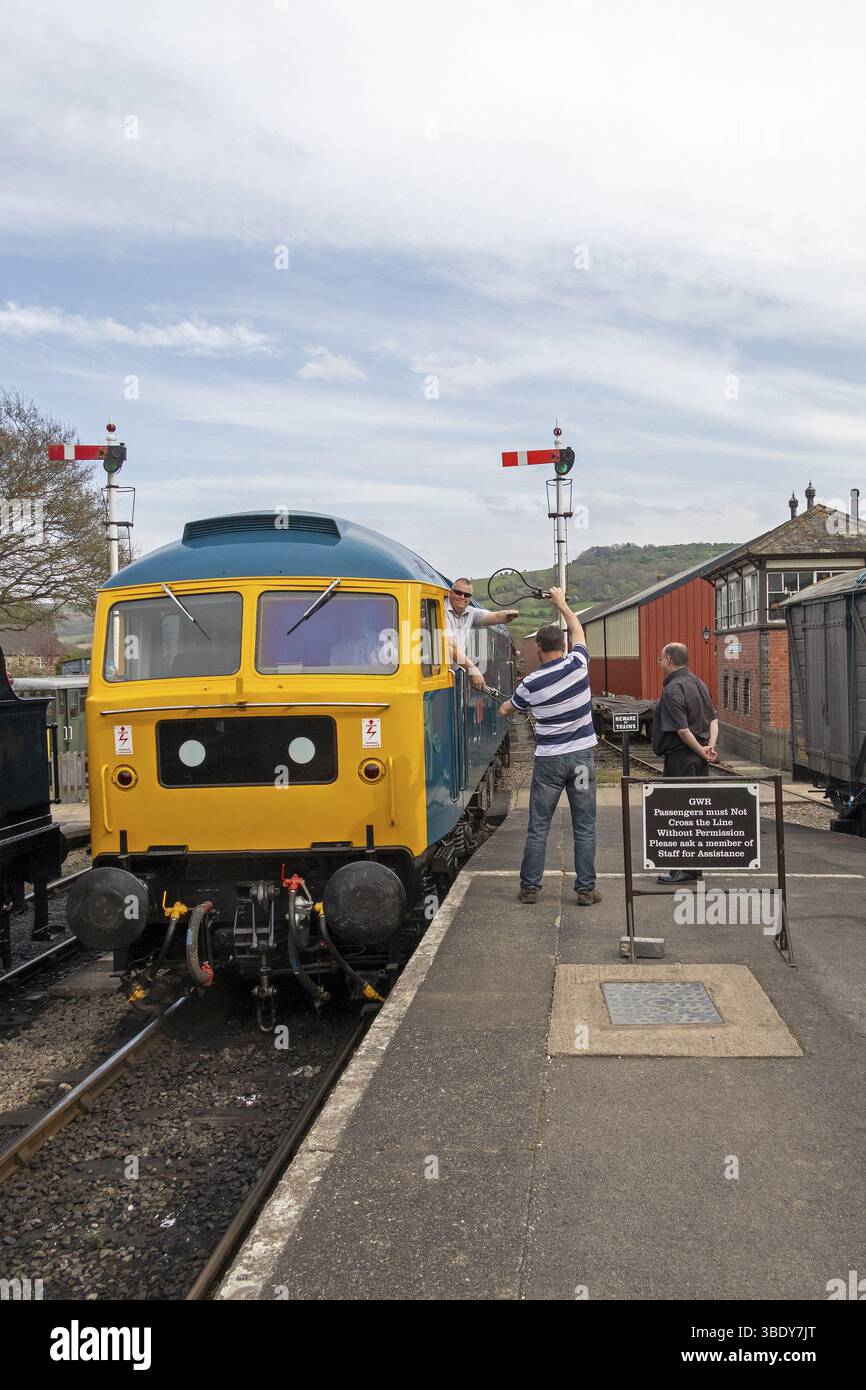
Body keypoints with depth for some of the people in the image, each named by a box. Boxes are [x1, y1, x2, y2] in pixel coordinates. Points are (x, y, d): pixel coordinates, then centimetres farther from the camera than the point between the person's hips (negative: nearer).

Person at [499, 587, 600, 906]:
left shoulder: (530, 683, -7)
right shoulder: (577, 664, -6)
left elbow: (507, 709, 14)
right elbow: (577, 630, 16)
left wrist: (501, 708, 38)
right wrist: (561, 603, 30)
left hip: (548, 760, -1)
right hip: (582, 756, 1)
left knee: (538, 826, 8)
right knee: (584, 827, 6)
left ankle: (530, 886, 13)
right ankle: (586, 889, 8)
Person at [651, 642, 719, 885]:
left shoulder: (672, 690, -17)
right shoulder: (698, 683, 13)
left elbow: (682, 729, -21)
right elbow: (713, 719, 13)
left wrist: (702, 751, -10)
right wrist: (710, 746, 1)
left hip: (681, 757, -9)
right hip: (699, 759, 9)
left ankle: (684, 869, 1)